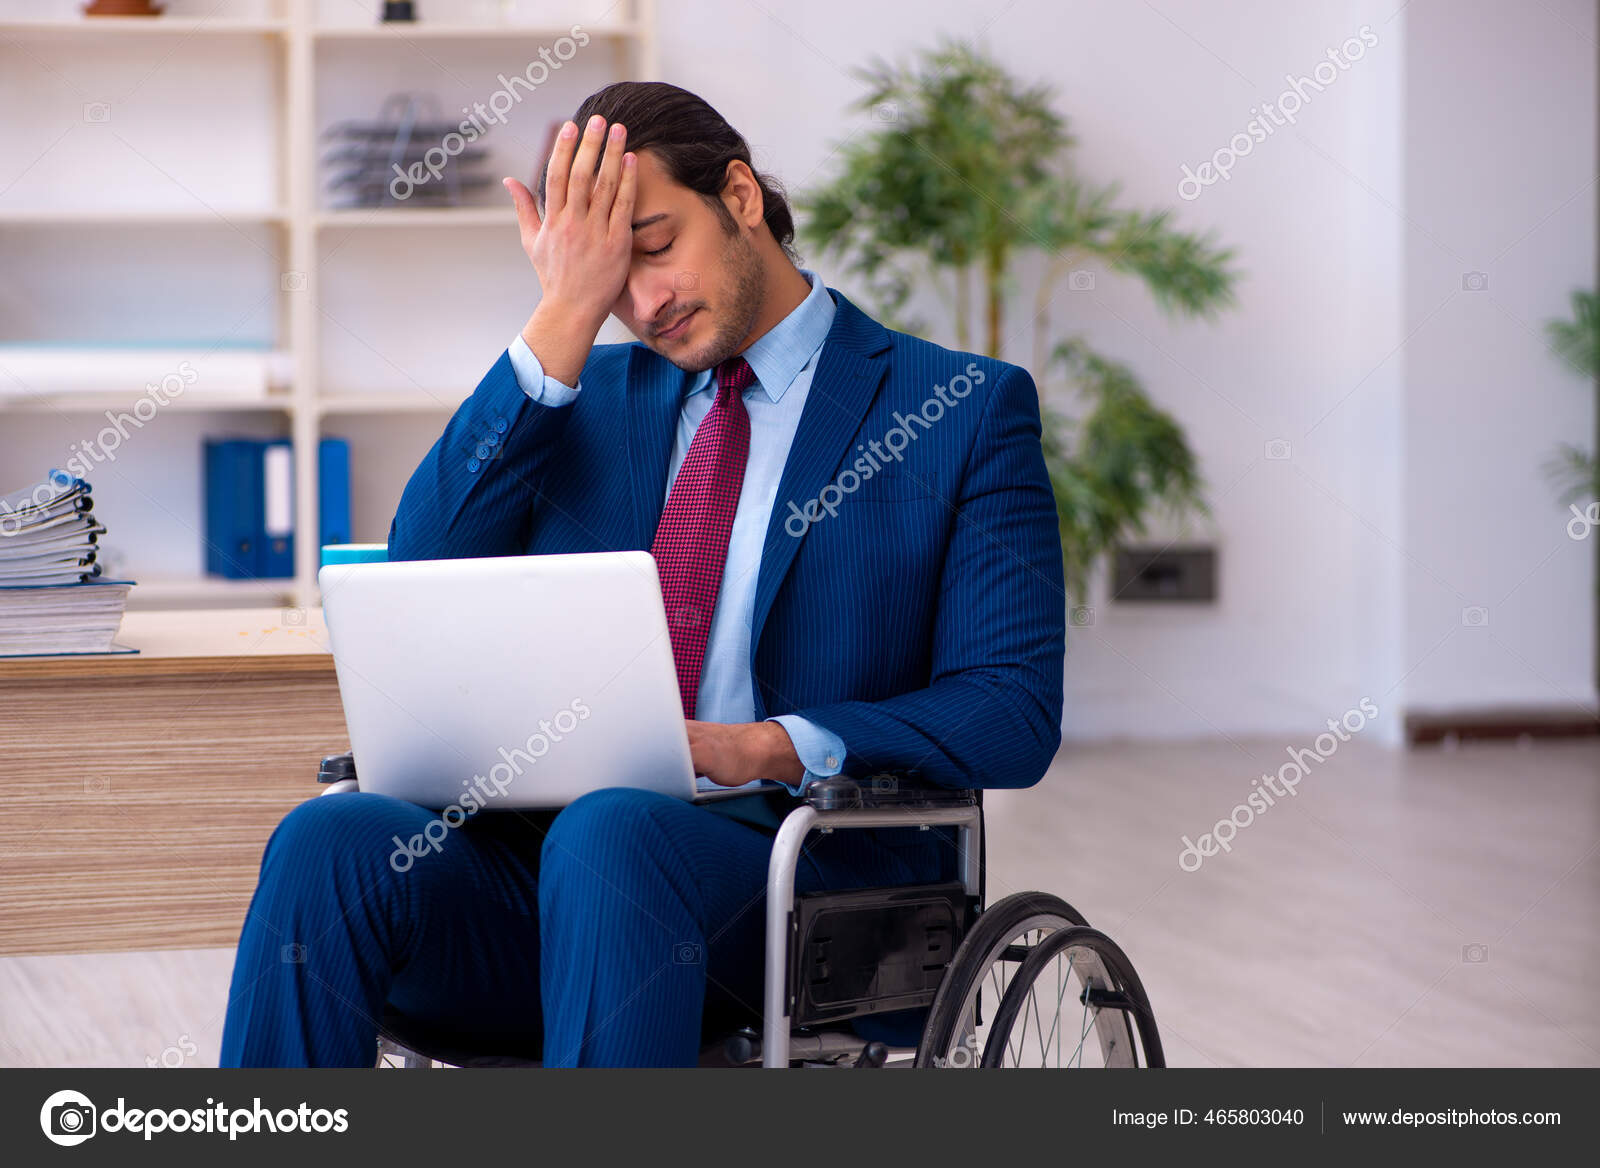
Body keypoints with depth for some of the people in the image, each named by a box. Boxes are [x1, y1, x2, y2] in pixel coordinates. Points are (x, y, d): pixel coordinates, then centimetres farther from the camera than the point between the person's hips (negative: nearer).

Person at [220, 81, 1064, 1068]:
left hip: (808, 879, -4)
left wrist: (768, 747, -17)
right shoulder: (590, 395, 21)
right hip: (550, 847, 4)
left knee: (608, 835, -38)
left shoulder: (966, 410, 8)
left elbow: (1015, 709, -1)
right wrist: (564, 321, 0)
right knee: (331, 842, -28)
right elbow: (427, 578, 5)